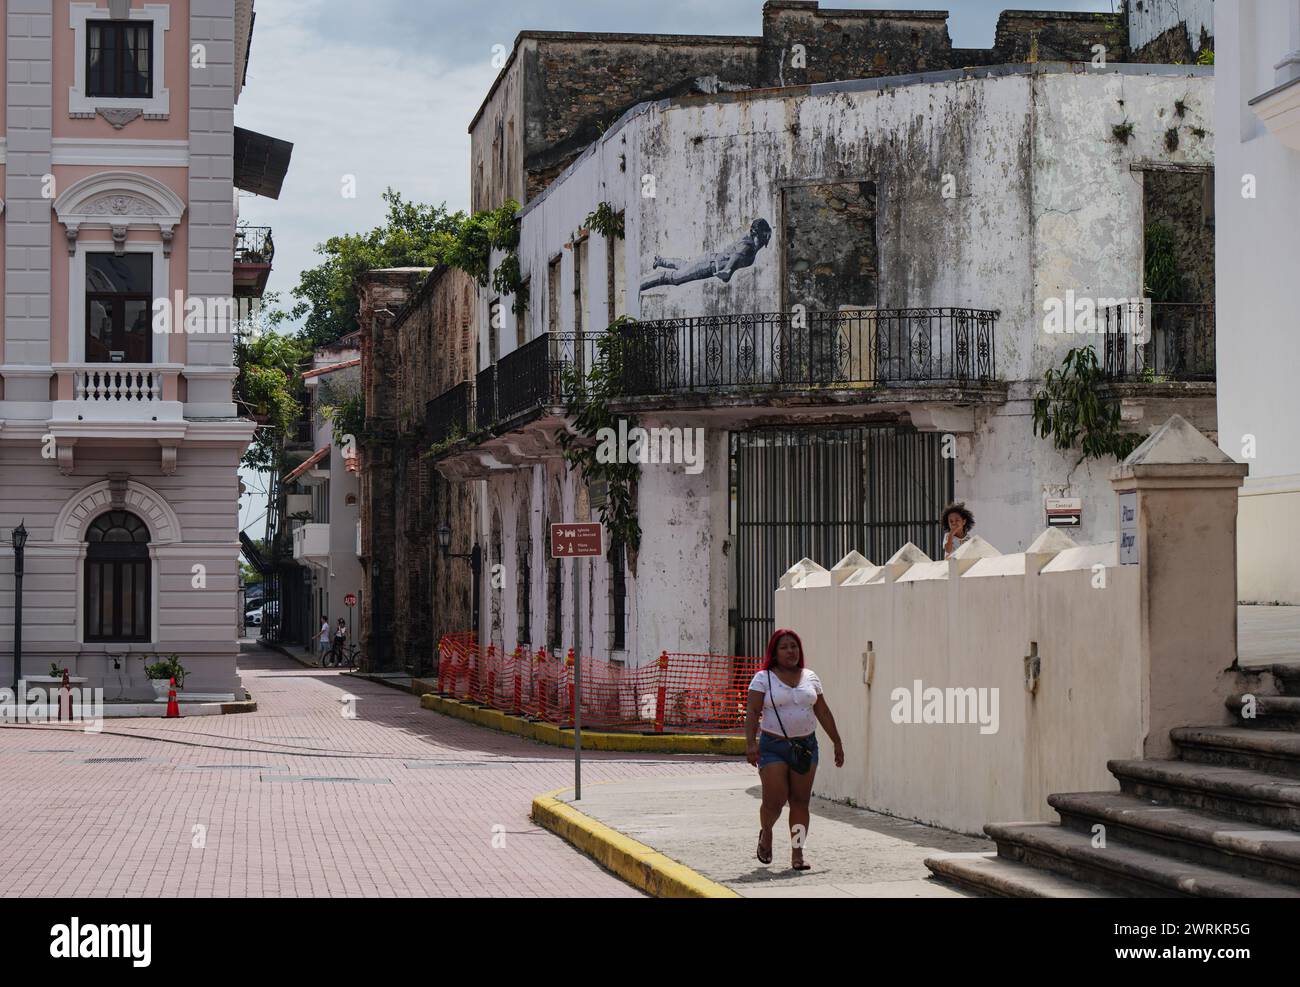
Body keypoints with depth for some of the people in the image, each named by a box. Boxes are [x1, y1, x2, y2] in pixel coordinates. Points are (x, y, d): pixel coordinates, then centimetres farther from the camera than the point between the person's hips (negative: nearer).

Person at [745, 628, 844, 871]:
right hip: (773, 747, -3)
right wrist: (750, 743, -20)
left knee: (800, 801, 0)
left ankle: (797, 854, 4)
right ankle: (765, 833, 24)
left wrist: (837, 743, 14)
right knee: (775, 800, -8)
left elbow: (823, 712, 16)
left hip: (806, 746, 3)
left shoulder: (810, 677, 12)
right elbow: (753, 713, -8)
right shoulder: (763, 678, -1)